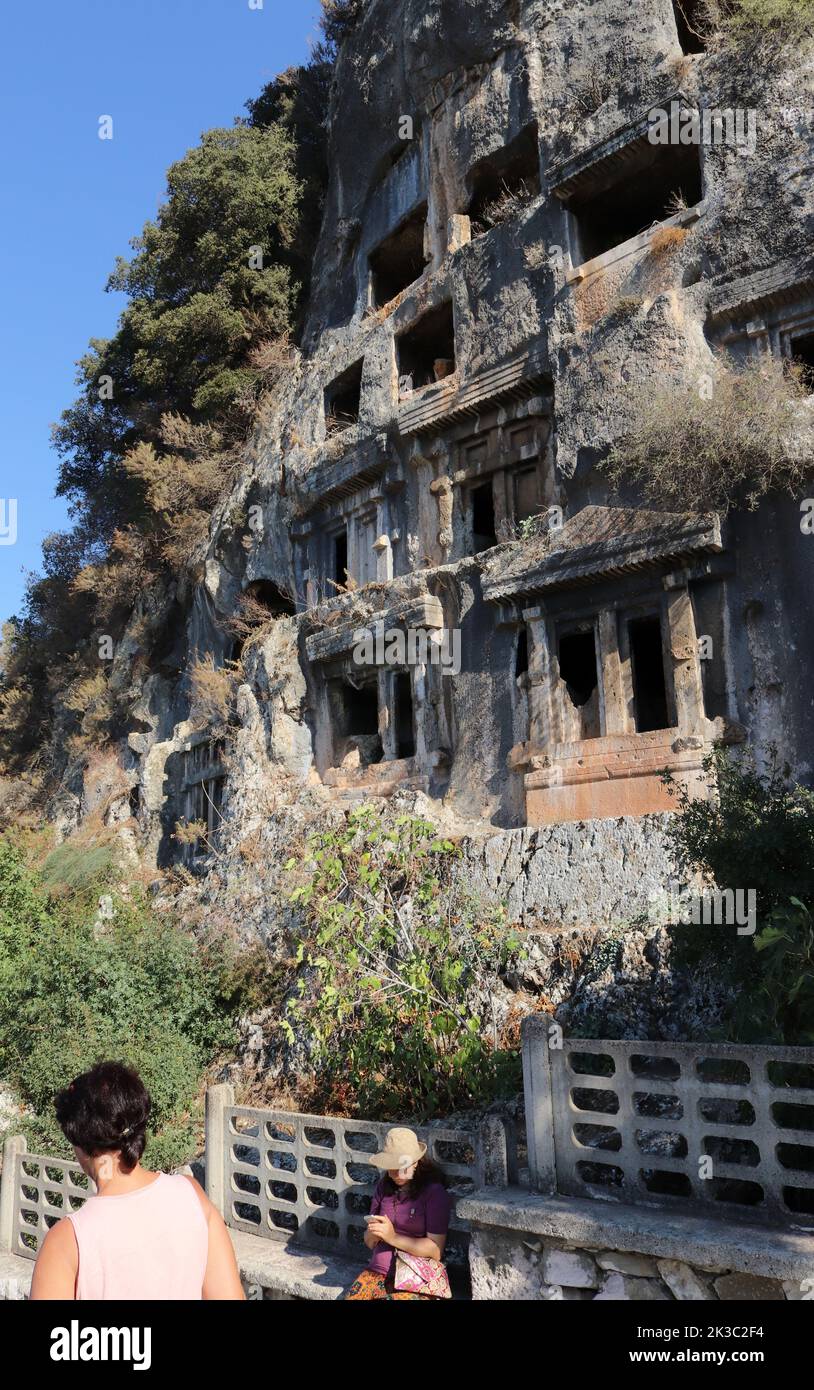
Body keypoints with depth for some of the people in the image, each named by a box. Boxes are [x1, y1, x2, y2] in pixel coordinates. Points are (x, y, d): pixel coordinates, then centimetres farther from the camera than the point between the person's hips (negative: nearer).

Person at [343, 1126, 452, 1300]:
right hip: (377, 1272, 5)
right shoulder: (384, 1187, 12)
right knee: (350, 1296, -23)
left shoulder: (434, 1192, -5)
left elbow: (436, 1250, -9)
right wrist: (373, 1233, -6)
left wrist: (393, 1237, -15)